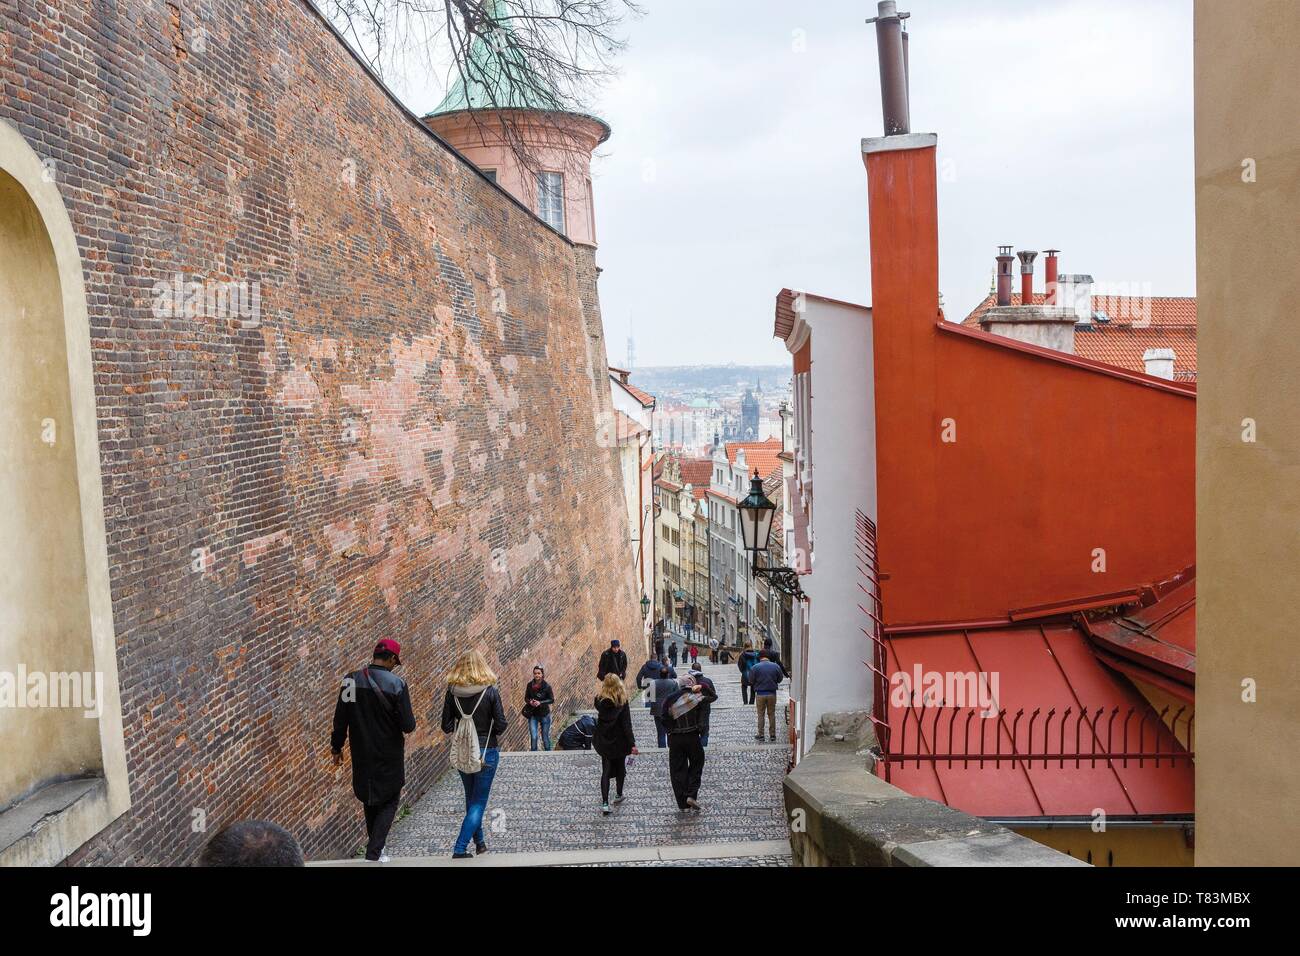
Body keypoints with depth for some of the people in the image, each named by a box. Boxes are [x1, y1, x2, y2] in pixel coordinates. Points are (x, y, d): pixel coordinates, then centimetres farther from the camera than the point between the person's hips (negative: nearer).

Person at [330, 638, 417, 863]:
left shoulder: (351, 681, -7)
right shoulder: (397, 684, -17)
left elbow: (340, 720, 0)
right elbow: (408, 725, -16)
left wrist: (337, 747, 12)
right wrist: (410, 719, 6)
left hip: (361, 755, 4)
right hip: (389, 757, -3)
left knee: (369, 798, 23)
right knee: (389, 802, 11)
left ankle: (374, 842, 34)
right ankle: (374, 852, 3)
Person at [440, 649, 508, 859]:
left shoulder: (452, 692, -6)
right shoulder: (489, 691, -13)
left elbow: (447, 727, -3)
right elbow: (501, 725, -11)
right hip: (487, 751, -3)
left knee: (471, 799, 22)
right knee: (479, 802, 6)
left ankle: (479, 843, 34)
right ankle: (459, 849, -3)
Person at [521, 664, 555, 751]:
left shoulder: (546, 686, -11)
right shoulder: (529, 685, -3)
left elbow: (552, 700, -7)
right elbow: (526, 698, 8)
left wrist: (540, 703, -19)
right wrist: (530, 702, -15)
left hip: (544, 714, -1)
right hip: (533, 715, 1)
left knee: (545, 737, 8)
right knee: (533, 737, -6)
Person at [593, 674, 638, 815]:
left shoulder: (600, 700, -9)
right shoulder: (622, 701, -16)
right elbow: (626, 724, -18)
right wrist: (632, 743, -16)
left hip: (603, 741, 2)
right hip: (619, 741, -2)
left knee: (605, 771, 4)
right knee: (620, 767, 22)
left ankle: (605, 803, -7)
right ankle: (618, 795, 38)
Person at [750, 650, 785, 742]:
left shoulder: (755, 667, -12)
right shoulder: (776, 666, -5)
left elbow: (751, 682, -6)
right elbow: (780, 679, 6)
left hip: (760, 694, -2)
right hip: (772, 694, 2)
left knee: (761, 715, 10)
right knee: (772, 714, 12)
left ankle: (760, 735, 14)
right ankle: (772, 735, 15)